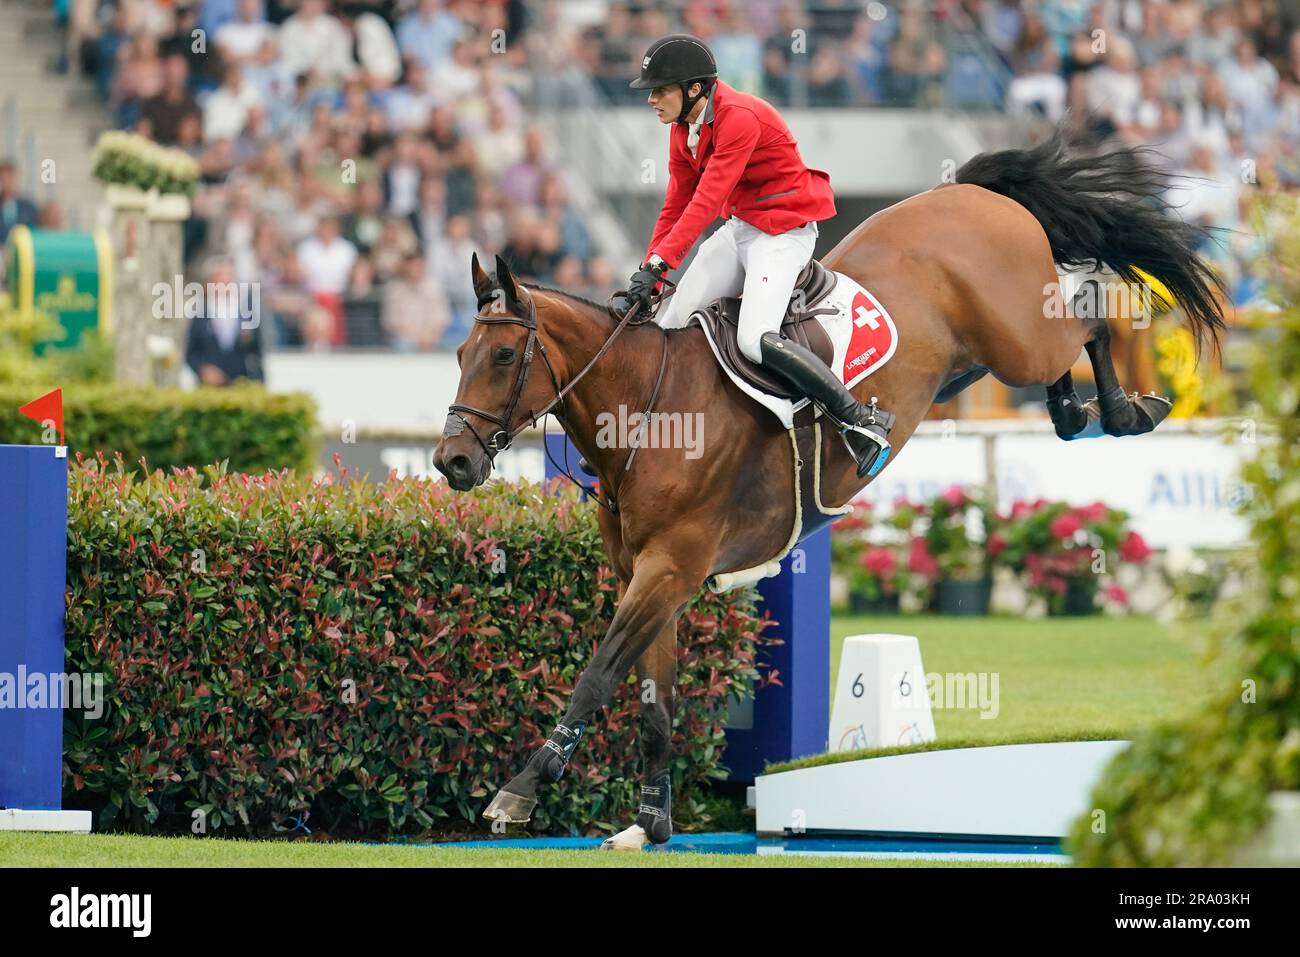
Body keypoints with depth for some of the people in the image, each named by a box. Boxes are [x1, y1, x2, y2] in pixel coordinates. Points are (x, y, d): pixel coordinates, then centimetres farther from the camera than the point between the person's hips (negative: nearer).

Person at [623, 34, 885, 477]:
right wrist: (647, 271, 0)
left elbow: (707, 200, -28)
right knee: (667, 324, 5)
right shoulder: (683, 130, 6)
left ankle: (860, 422, -20)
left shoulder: (740, 118, -23)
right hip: (738, 229, 9)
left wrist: (659, 263, -32)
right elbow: (677, 206, 10)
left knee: (755, 340, -26)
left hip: (784, 229, -9)